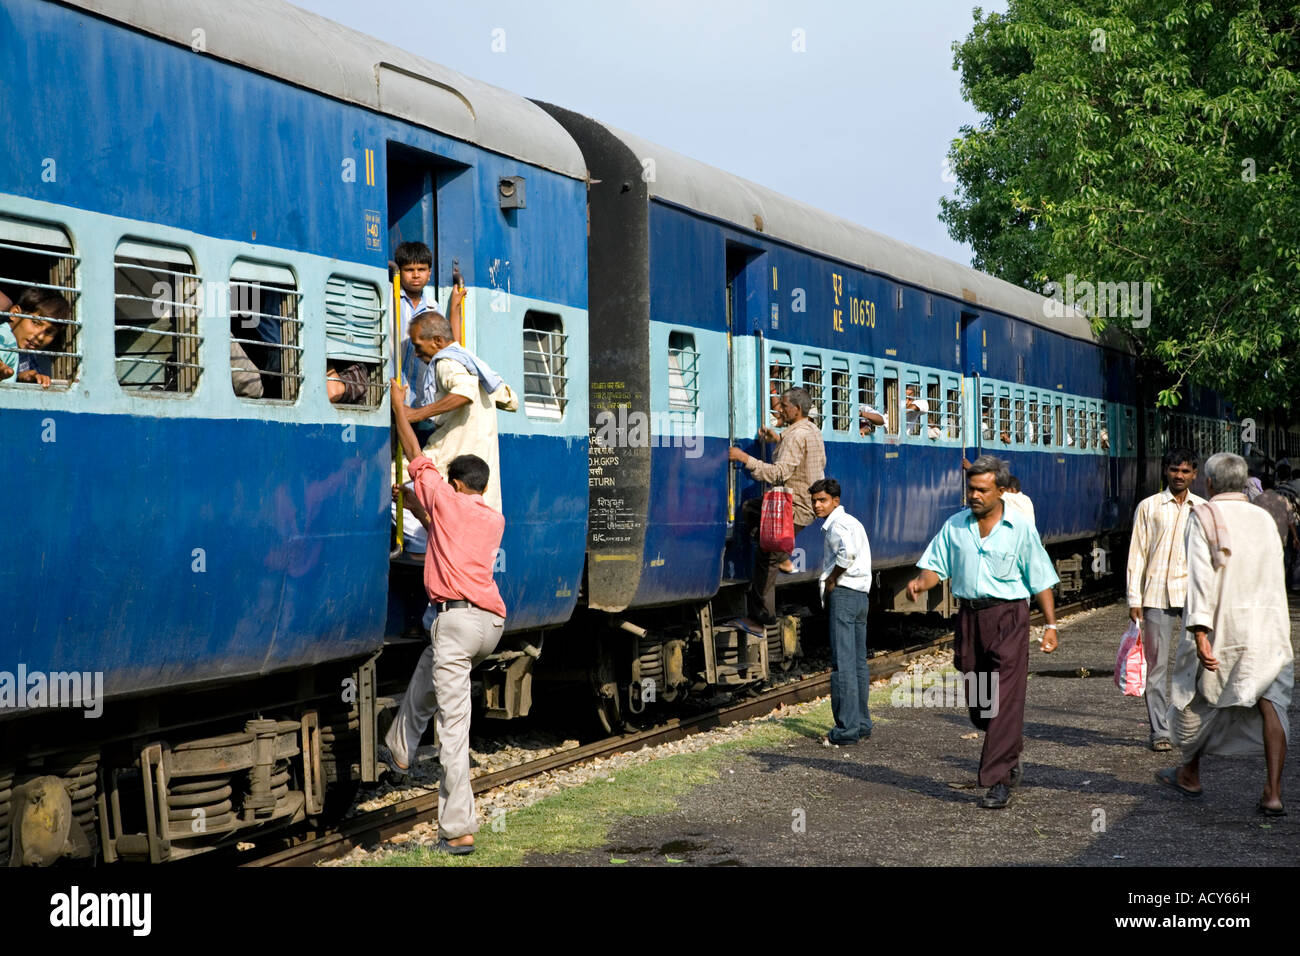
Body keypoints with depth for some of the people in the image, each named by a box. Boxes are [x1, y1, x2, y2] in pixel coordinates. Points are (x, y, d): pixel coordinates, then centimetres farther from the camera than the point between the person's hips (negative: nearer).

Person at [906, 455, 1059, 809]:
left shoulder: (1021, 528, -2)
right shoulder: (954, 526, 7)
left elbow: (1041, 580, 1)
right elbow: (936, 566, 10)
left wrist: (1051, 624, -2)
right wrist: (921, 582, -13)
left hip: (1008, 616, -4)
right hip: (970, 616, 5)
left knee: (1004, 700, -10)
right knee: (977, 701, 11)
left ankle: (998, 781, -7)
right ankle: (1010, 760, 33)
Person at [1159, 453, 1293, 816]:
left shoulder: (1203, 517, -6)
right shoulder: (1264, 518, 9)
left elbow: (1201, 576, -16)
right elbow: (1275, 575, 15)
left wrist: (1200, 632, -21)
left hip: (1222, 625, -3)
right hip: (1268, 625, 3)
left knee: (1198, 698, 16)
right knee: (1270, 704, -1)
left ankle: (1190, 774, 32)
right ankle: (1273, 793, -11)